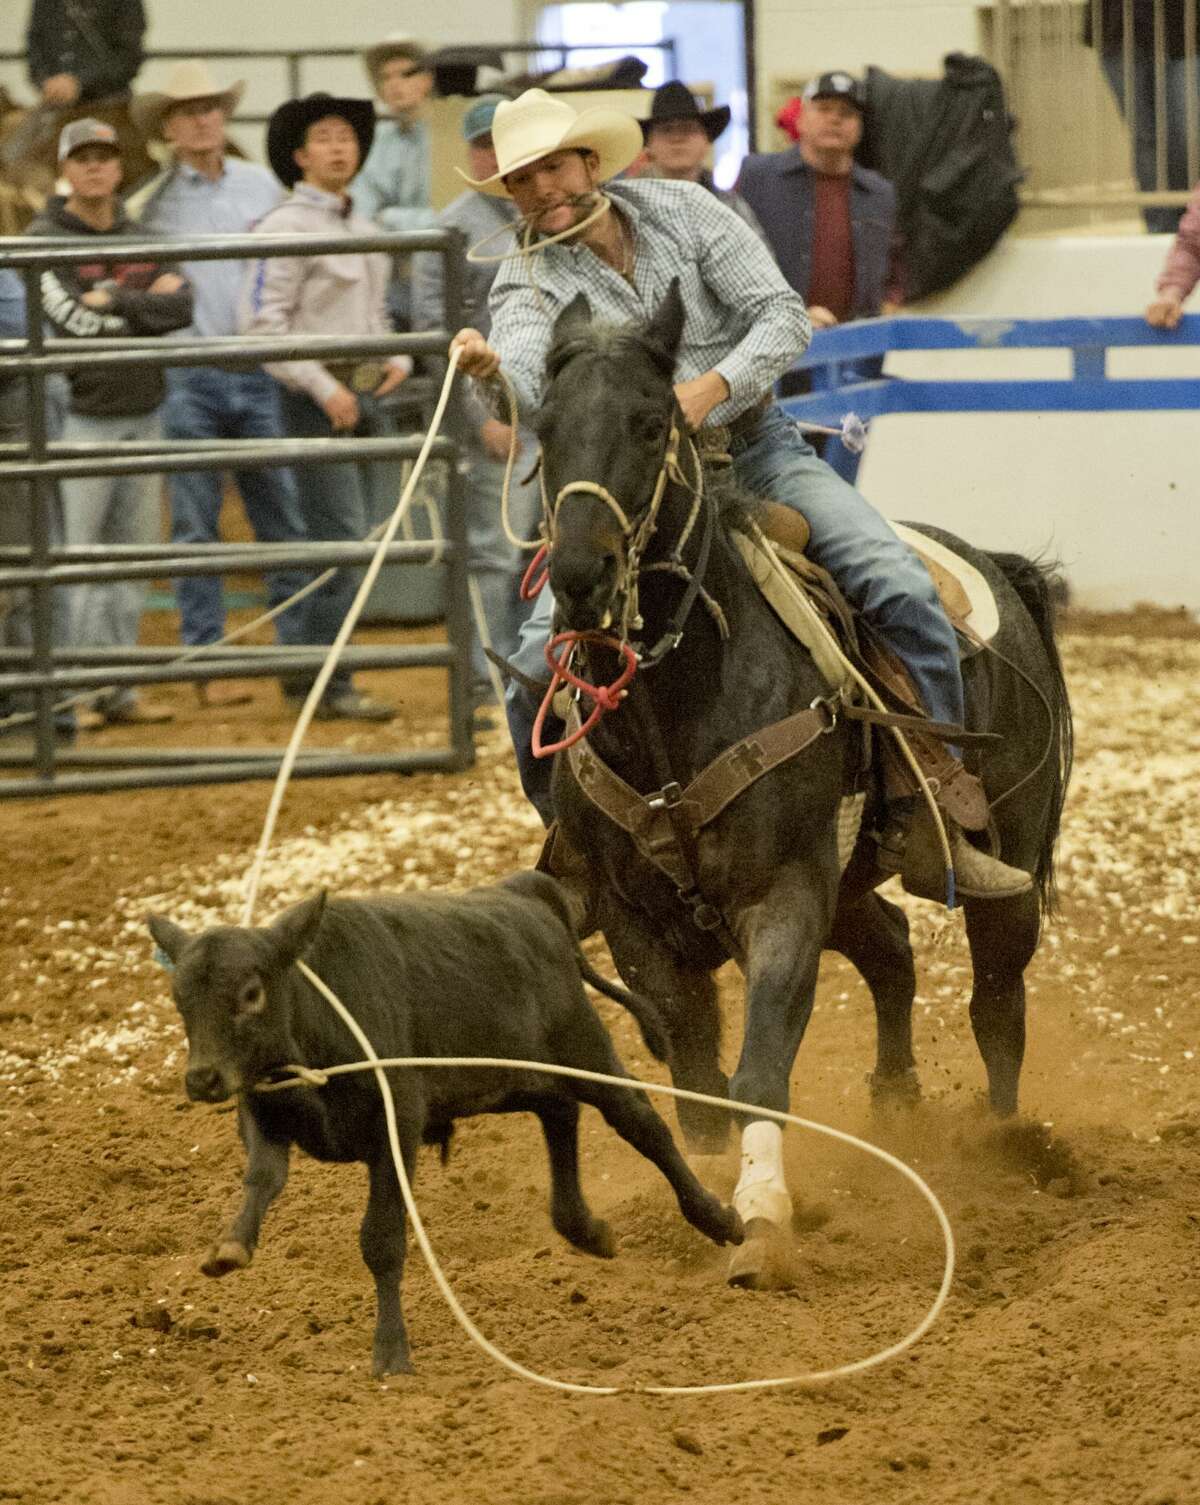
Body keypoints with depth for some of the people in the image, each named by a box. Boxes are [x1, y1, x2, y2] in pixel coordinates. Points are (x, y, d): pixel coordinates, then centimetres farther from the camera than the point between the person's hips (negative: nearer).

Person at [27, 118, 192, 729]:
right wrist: (147, 303, -8)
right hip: (82, 417, -6)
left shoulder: (142, 238, 13)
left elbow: (181, 306, -1)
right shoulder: (45, 239, -4)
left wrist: (112, 302, -11)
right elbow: (71, 322, -16)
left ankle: (119, 688, 15)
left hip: (142, 412, 6)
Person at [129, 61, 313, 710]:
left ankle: (301, 650, 10)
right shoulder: (149, 205, 0)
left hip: (260, 371, 2)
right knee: (195, 527, 2)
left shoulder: (261, 186, 8)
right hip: (190, 381, -2)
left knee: (285, 518, 4)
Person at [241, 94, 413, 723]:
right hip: (319, 396, -8)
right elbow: (263, 322, -16)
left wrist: (397, 358, 6)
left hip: (365, 391, 8)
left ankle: (316, 672, 17)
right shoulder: (287, 226, -10)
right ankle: (332, 683, -10)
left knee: (341, 539, 10)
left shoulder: (361, 225, 16)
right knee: (342, 535, -12)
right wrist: (323, 387, -19)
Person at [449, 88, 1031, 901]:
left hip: (755, 447, 1)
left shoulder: (682, 211, -3)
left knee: (903, 589, -19)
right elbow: (527, 384, -28)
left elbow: (782, 314, -10)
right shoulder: (529, 280, -7)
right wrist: (491, 370, -52)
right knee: (539, 666, -18)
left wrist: (714, 384, -27)